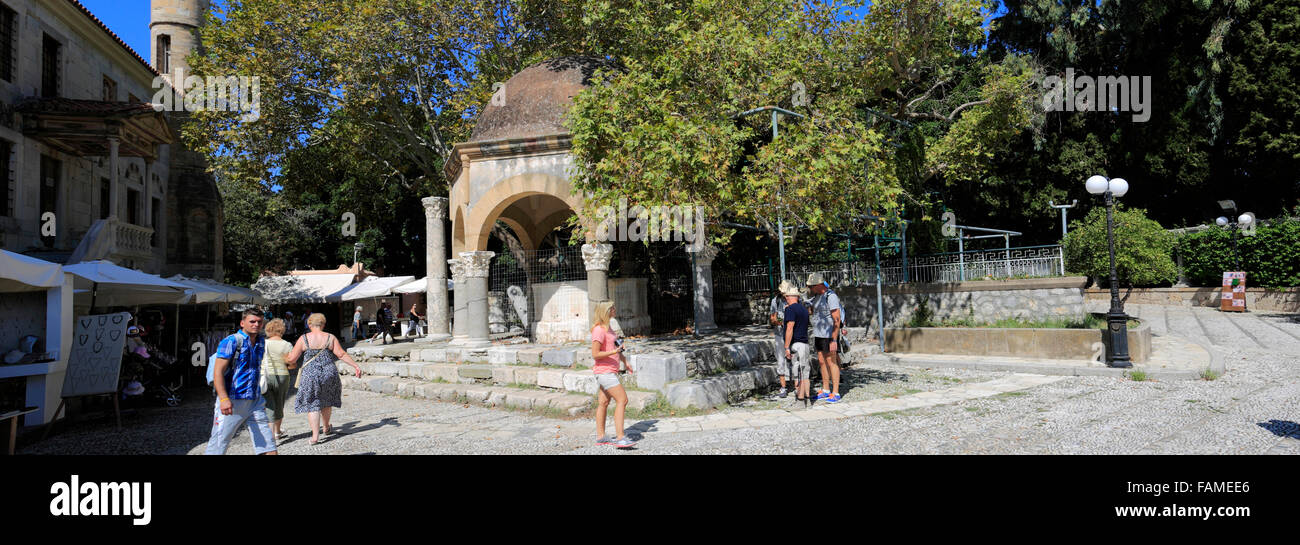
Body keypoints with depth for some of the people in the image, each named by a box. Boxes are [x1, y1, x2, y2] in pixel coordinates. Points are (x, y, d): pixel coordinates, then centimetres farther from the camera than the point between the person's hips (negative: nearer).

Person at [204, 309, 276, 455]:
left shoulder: (261, 343, 14)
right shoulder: (231, 341, -7)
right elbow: (218, 372, -14)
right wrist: (224, 399, -25)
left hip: (255, 402, 6)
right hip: (232, 402, -6)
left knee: (267, 444, 2)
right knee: (218, 445, -2)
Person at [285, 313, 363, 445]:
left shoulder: (304, 339, -4)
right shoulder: (330, 338, -1)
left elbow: (292, 359, -5)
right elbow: (341, 354, -8)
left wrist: (282, 358, 16)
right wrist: (356, 366, -5)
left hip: (310, 374, -2)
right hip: (329, 373, 2)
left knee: (312, 404, 3)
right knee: (326, 400, 22)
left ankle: (315, 436, -5)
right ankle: (326, 428, 38)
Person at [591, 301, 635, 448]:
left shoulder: (607, 328, 16)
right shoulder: (598, 330, -16)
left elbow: (615, 347, 28)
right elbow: (595, 354, -19)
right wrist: (613, 352, -28)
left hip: (609, 371, 10)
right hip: (604, 371, -10)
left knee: (604, 403, 11)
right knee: (622, 400, -13)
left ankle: (601, 437, 17)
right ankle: (620, 438, -14)